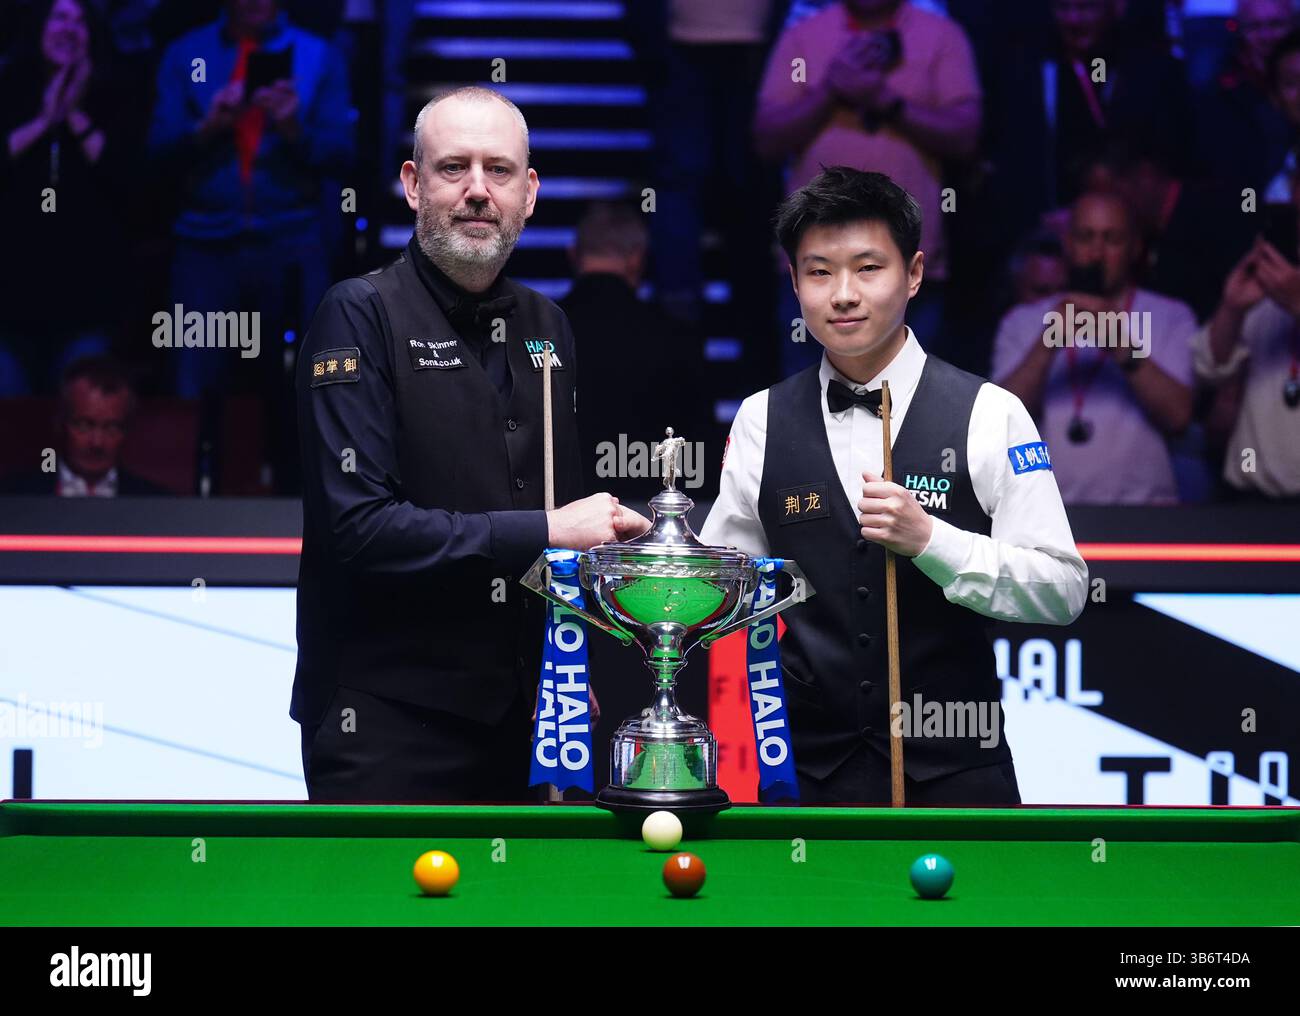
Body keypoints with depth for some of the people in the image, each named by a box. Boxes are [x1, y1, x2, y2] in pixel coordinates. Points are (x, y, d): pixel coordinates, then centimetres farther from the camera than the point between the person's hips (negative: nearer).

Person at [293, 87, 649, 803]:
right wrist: (543, 532, -20)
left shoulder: (544, 326, 13)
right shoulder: (361, 315, -9)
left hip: (514, 713, 6)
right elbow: (359, 524, -19)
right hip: (386, 716, -6)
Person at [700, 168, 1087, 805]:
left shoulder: (988, 415, -5)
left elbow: (1062, 592, -9)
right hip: (809, 768, 2)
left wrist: (929, 538, -21)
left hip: (953, 770, -2)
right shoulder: (763, 421, 5)